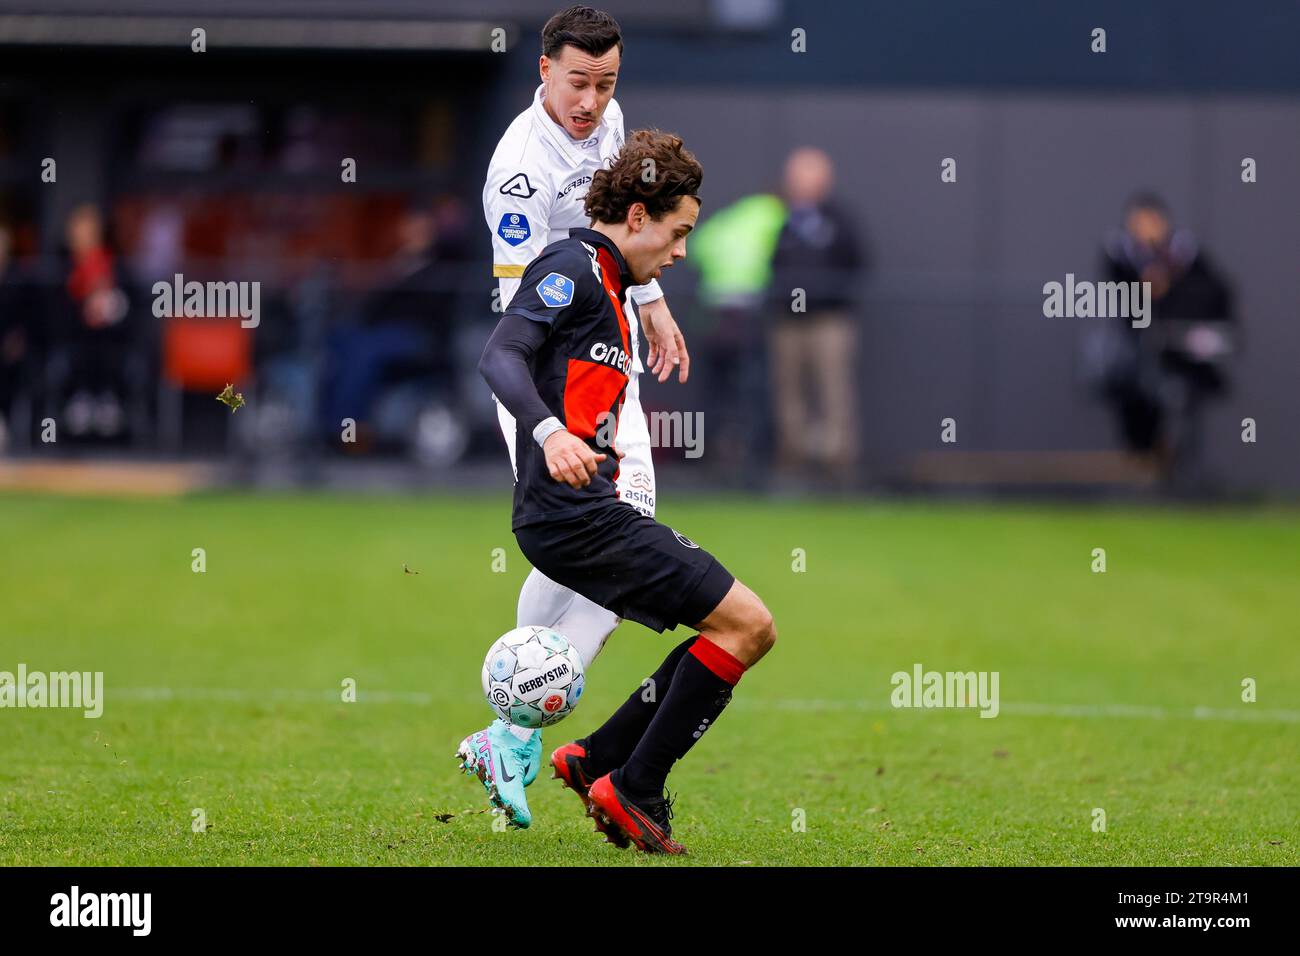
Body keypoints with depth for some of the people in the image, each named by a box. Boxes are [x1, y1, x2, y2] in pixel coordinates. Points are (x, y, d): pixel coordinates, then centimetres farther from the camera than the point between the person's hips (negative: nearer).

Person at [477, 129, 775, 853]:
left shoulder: (610, 291, 24)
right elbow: (500, 356, -21)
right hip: (572, 513, -10)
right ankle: (631, 790, -8)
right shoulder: (572, 266, -6)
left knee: (744, 630, 9)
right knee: (747, 624, -13)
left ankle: (597, 759, 8)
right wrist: (551, 433, -35)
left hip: (584, 512, 10)